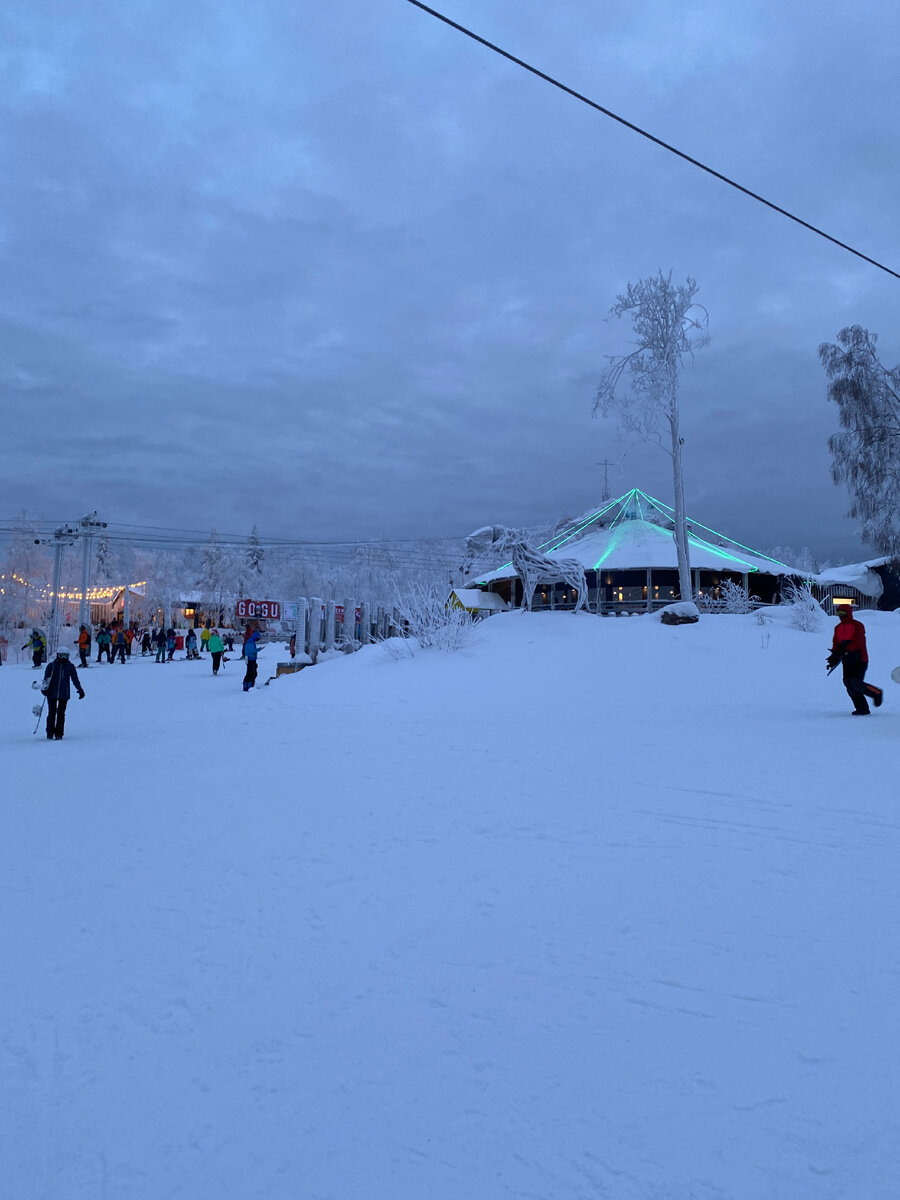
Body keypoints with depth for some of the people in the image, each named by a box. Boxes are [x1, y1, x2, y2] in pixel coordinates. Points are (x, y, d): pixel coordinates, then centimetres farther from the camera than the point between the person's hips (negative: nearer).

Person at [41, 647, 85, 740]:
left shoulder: (70, 667, 7)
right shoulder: (51, 665, 2)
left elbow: (75, 679, 11)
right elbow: (46, 678, 2)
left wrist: (80, 690, 5)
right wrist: (44, 688, -12)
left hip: (64, 694, 1)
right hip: (52, 693, -1)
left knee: (61, 714, 2)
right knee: (52, 713, 1)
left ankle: (59, 734, 7)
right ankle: (50, 733, 12)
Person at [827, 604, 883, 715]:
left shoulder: (857, 625, -8)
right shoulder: (838, 628, 13)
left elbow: (857, 643, -19)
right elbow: (836, 645, 11)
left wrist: (843, 651, -30)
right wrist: (834, 657, -7)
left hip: (860, 660, -7)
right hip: (847, 661, 7)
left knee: (856, 683, -15)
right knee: (849, 684, -1)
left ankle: (877, 693, 12)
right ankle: (862, 709, 7)